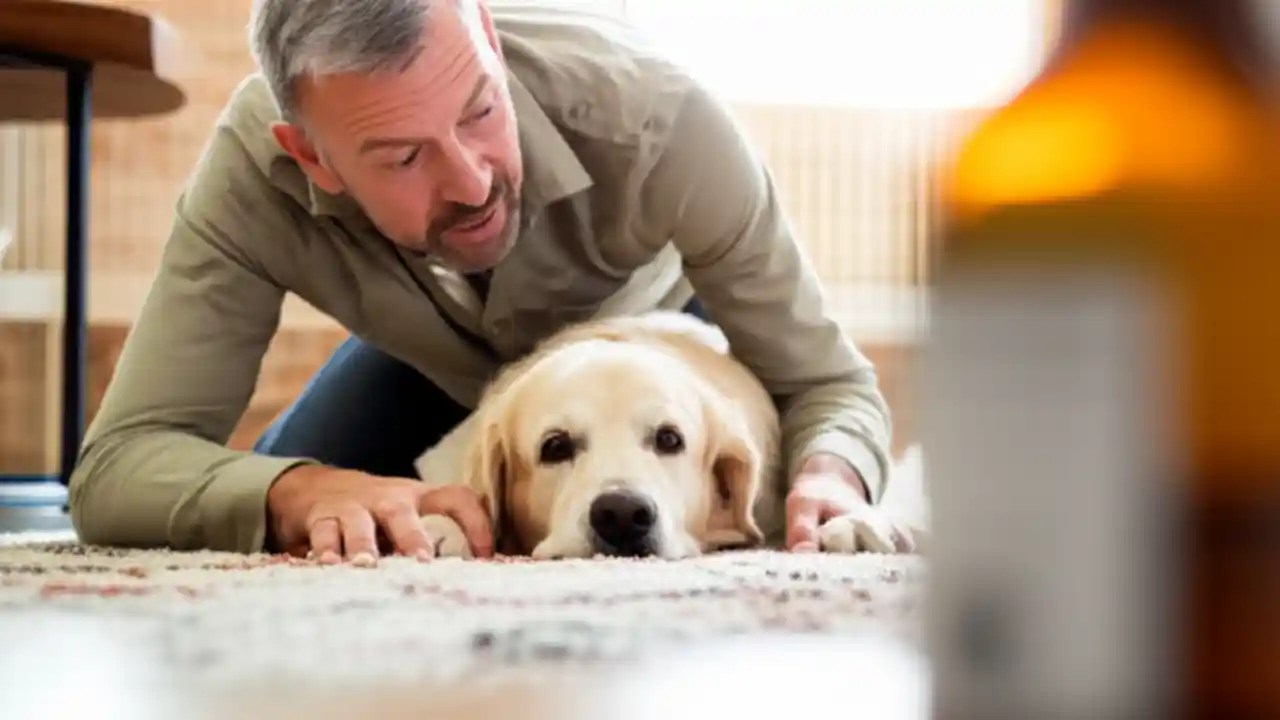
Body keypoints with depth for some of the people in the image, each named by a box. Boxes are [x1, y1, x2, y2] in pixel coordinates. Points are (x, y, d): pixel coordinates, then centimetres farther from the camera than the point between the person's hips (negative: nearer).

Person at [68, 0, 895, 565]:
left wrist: (828, 481, -56)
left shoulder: (649, 115, -43)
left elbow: (827, 384, -32)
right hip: (438, 358, 1)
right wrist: (300, 491, -59)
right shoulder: (255, 164, -38)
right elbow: (115, 466, -38)